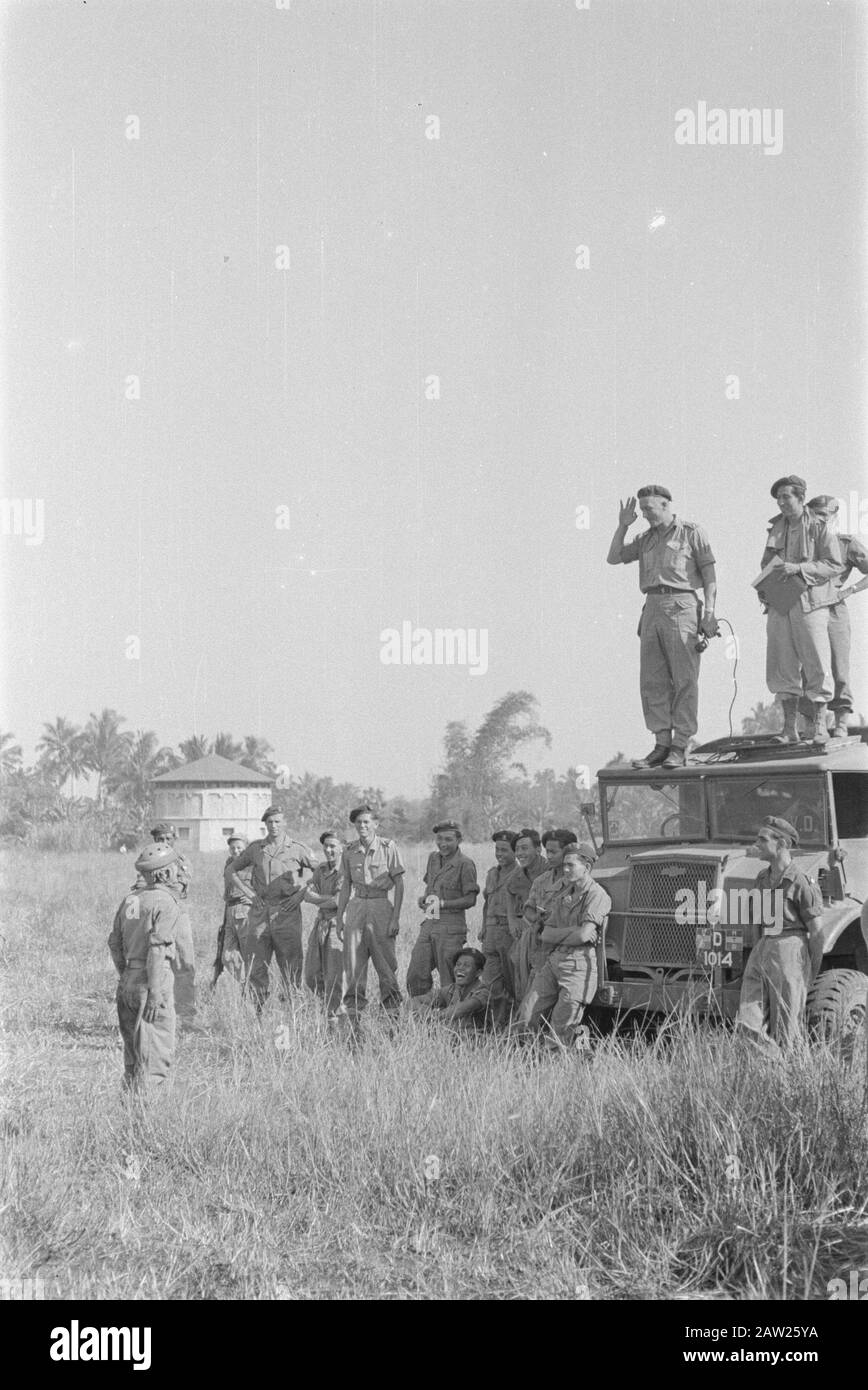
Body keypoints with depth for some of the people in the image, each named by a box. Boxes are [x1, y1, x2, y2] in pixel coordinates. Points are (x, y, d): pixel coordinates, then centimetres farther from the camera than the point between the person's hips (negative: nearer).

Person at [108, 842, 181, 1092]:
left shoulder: (130, 899, 11)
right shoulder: (166, 902, -11)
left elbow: (115, 942, 15)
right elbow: (157, 948, -19)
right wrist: (156, 993, -20)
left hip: (127, 981, 8)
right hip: (150, 981, -8)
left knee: (134, 1050, 17)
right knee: (157, 1052, -3)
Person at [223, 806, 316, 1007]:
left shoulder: (297, 849, 2)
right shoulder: (255, 848, 10)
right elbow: (229, 870, 20)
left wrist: (302, 893, -2)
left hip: (286, 913, -3)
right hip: (259, 913, 3)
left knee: (290, 967, -2)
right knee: (254, 966, 1)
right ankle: (258, 1010, 9)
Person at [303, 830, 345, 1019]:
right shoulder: (320, 869, 11)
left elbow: (339, 902, -19)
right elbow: (308, 895, 0)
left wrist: (319, 901, -3)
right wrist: (328, 898, -15)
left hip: (337, 926, -7)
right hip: (319, 925, 7)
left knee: (334, 977, -5)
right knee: (311, 976, 10)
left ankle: (332, 1014, 6)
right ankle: (328, 1003, 30)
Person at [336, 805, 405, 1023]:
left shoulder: (388, 848, -3)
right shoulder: (349, 852, 8)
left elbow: (399, 885, -3)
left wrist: (395, 918, -9)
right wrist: (339, 919, 11)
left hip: (381, 905, -3)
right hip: (356, 905, 3)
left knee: (386, 963, -1)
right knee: (352, 962, 0)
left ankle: (392, 1009, 9)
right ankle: (351, 1010, 6)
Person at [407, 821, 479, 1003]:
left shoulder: (465, 864, -9)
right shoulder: (433, 858, 12)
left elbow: (470, 899, -10)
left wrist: (443, 904, -18)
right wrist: (424, 899, 5)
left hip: (451, 927, -7)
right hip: (429, 924, 7)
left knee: (449, 979, -1)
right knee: (415, 974, 6)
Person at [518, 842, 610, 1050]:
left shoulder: (597, 896, -6)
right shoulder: (563, 894, 17)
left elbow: (583, 936, -15)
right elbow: (546, 934, 10)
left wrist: (555, 935, -1)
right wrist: (572, 932, -6)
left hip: (578, 964, -7)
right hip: (552, 961, 7)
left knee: (561, 1032, -7)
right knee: (526, 1019, 1)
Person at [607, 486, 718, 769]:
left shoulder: (692, 533, 5)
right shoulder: (646, 539, 20)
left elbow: (709, 574, 1)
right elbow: (613, 558, 19)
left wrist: (709, 613, -9)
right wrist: (622, 526, 8)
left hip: (680, 606, -6)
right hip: (652, 607, 6)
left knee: (684, 680, -6)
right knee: (652, 681, 1)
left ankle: (680, 747, -7)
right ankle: (662, 744, 4)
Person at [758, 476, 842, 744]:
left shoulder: (819, 528, -1)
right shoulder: (776, 528, 15)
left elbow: (834, 566, -8)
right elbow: (766, 563, 26)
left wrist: (799, 568, -17)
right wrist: (762, 587, 7)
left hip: (810, 603, -5)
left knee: (817, 665, -4)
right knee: (783, 665, 3)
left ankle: (818, 725, 6)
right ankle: (789, 726, 10)